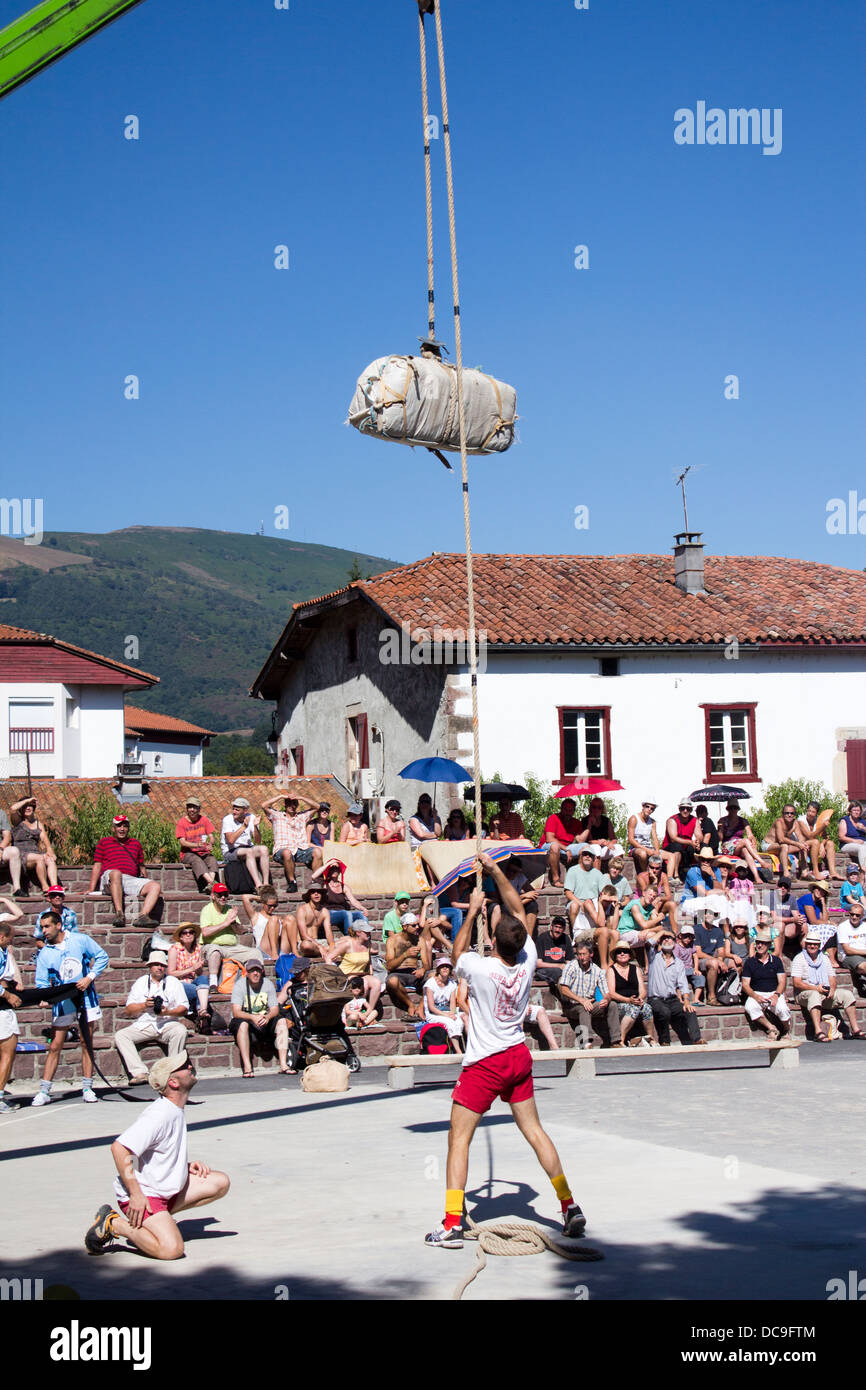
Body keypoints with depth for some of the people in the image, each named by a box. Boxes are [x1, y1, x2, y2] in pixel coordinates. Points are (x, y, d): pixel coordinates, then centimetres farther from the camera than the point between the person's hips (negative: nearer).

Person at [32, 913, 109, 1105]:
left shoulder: (80, 939, -2)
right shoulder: (44, 954, 0)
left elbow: (102, 957, 4)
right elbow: (42, 982, -1)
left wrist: (90, 977, -9)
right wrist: (44, 1000, -20)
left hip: (85, 996, 0)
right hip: (61, 1001, 0)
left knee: (86, 1043, 3)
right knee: (54, 1046, -4)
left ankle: (87, 1088, 8)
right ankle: (44, 1091, -2)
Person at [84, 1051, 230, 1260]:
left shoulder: (175, 1110, 9)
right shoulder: (159, 1115, -22)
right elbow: (119, 1148, -30)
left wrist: (186, 1165, 9)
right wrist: (135, 1194, -28)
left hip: (167, 1190, 9)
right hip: (142, 1194, -9)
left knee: (220, 1183, 4)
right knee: (171, 1249, -25)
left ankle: (156, 1217, 6)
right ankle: (113, 1224, -4)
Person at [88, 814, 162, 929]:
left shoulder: (136, 844, 29)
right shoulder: (104, 842, 20)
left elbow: (141, 866, 32)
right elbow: (97, 866, 13)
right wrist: (91, 889, 4)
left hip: (132, 880, 4)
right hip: (109, 880, -4)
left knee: (155, 886, -22)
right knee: (116, 873, -40)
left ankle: (142, 916, -42)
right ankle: (119, 914, -50)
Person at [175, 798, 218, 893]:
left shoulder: (204, 820, 9)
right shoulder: (182, 822, 0)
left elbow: (211, 837, 5)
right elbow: (182, 842, -10)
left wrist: (210, 844, -21)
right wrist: (197, 845, -28)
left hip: (204, 853, 3)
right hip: (188, 853, -3)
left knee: (212, 859, -30)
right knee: (196, 860, -35)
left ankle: (210, 885, -52)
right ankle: (211, 882, -56)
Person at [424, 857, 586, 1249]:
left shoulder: (481, 969, -21)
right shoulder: (528, 962, -8)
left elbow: (457, 953, 3)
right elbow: (518, 910, 5)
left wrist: (473, 910, 9)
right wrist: (495, 871, 11)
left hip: (484, 1064, -5)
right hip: (519, 1057, 6)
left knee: (459, 1139, 0)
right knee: (534, 1131, 14)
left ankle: (452, 1225, -5)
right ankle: (570, 1207, 14)